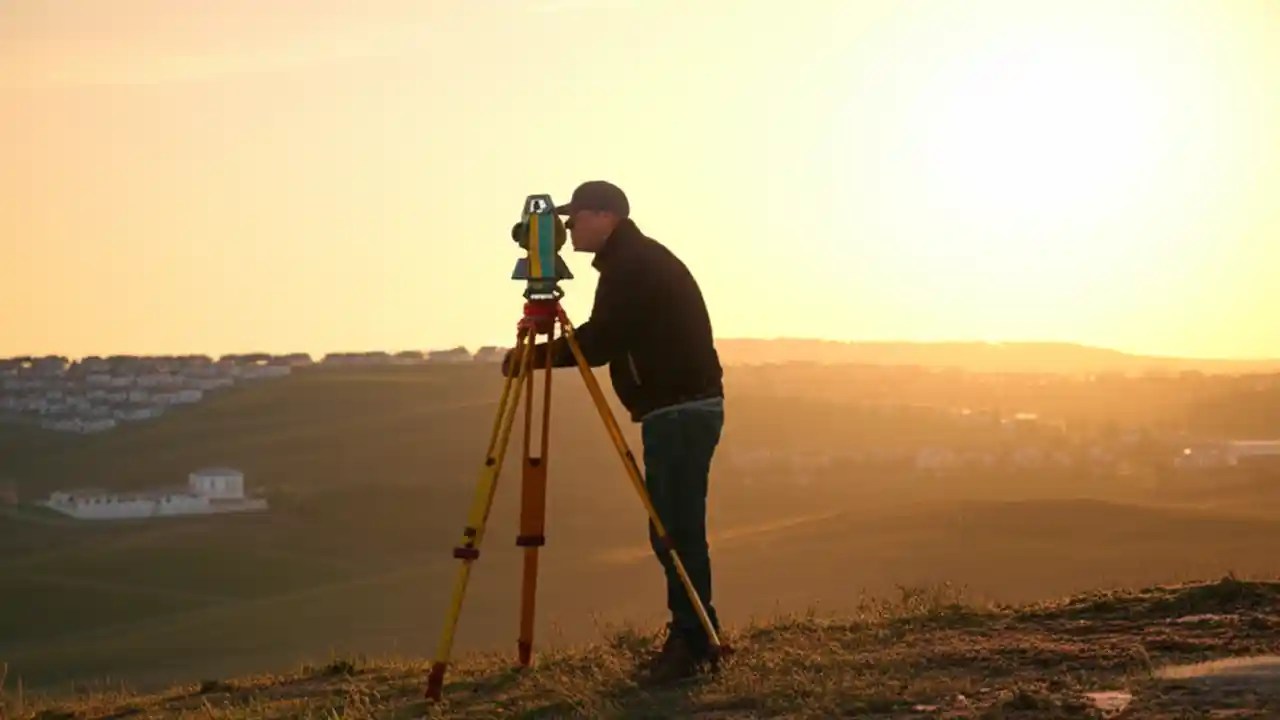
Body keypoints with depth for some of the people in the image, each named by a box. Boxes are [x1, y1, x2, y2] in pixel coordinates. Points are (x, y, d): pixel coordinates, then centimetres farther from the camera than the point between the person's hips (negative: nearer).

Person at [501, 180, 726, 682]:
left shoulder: (634, 265, -12)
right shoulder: (639, 260, 20)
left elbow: (599, 342, -16)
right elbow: (611, 341, 22)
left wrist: (534, 356, -6)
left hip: (679, 411, -11)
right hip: (681, 408, 11)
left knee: (677, 529, -9)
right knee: (673, 528, 12)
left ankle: (694, 643, -7)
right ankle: (692, 638, 16)